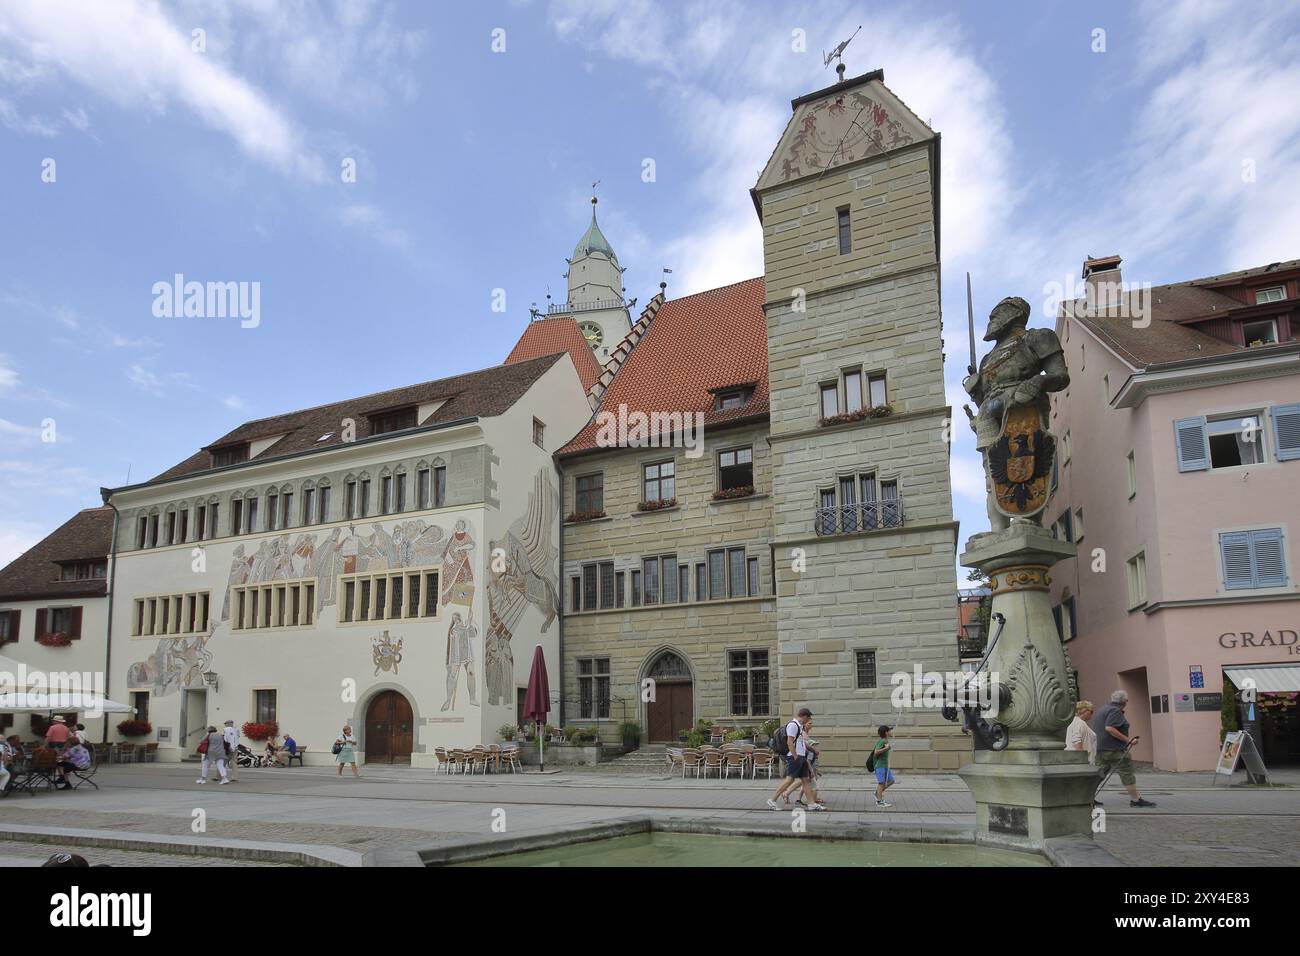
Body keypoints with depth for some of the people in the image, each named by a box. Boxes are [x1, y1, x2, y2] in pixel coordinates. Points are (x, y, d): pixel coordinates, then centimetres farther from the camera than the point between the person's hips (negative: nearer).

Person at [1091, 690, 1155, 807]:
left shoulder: (1100, 711, 19)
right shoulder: (1115, 711, -11)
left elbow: (1096, 730, 24)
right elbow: (1109, 728, -24)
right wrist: (1127, 739, -21)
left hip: (1100, 749, 9)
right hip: (1114, 749, -9)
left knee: (1099, 774, 10)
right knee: (1127, 774, -1)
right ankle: (1136, 799, 4)